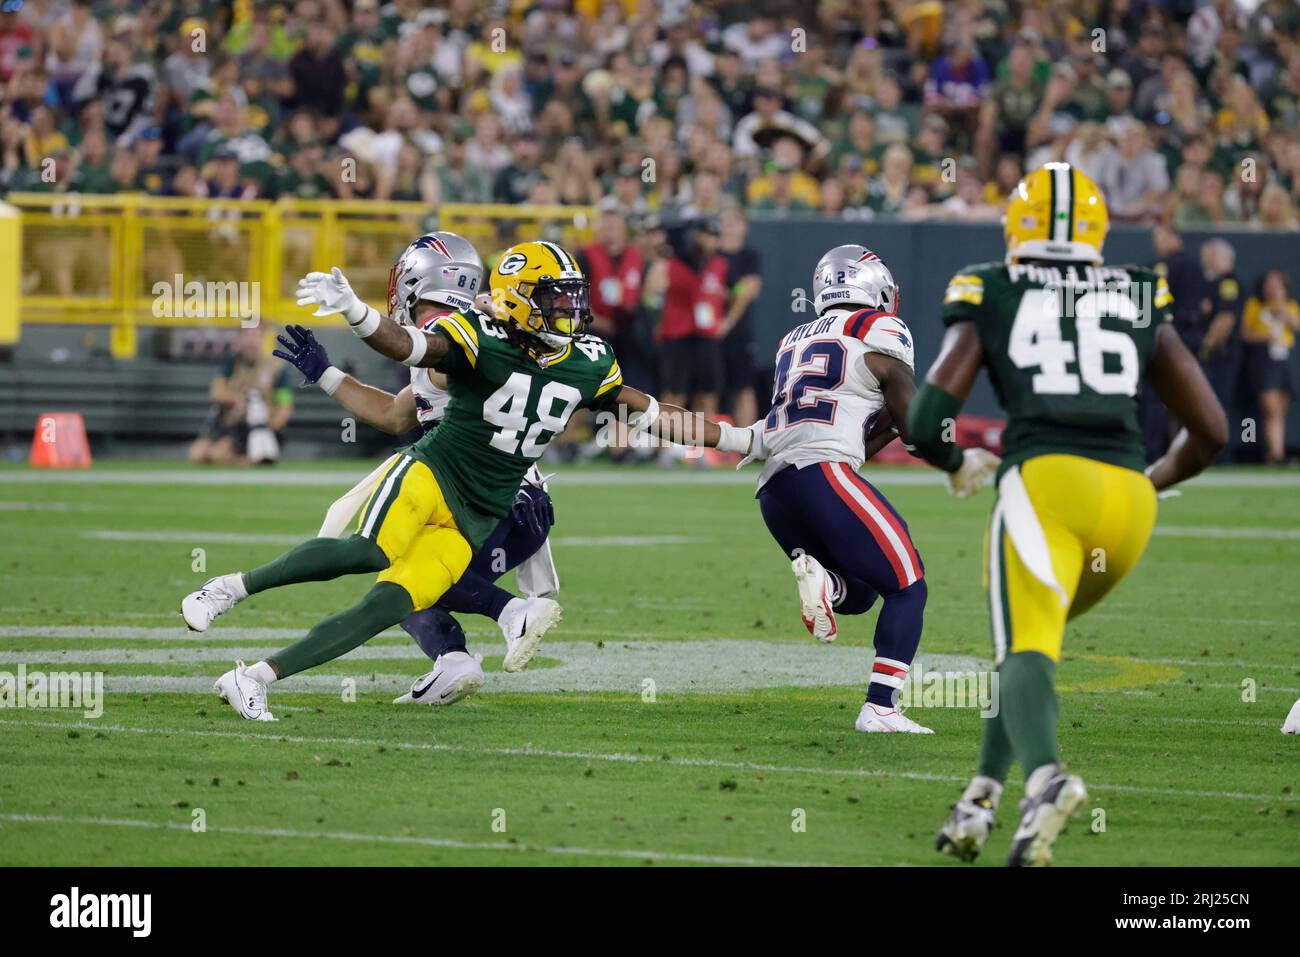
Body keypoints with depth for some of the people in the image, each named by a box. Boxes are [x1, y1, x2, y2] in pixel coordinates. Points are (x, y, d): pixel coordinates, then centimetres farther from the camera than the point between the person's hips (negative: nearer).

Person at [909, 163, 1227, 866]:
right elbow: (1210, 431, 20)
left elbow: (927, 423, 4)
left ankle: (1045, 776, -43)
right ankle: (981, 799, 14)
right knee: (1031, 637, 24)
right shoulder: (1141, 304, 21)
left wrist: (959, 464, 27)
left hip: (1045, 479, -4)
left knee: (1025, 648, -12)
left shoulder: (988, 300, 13)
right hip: (1128, 493, 4)